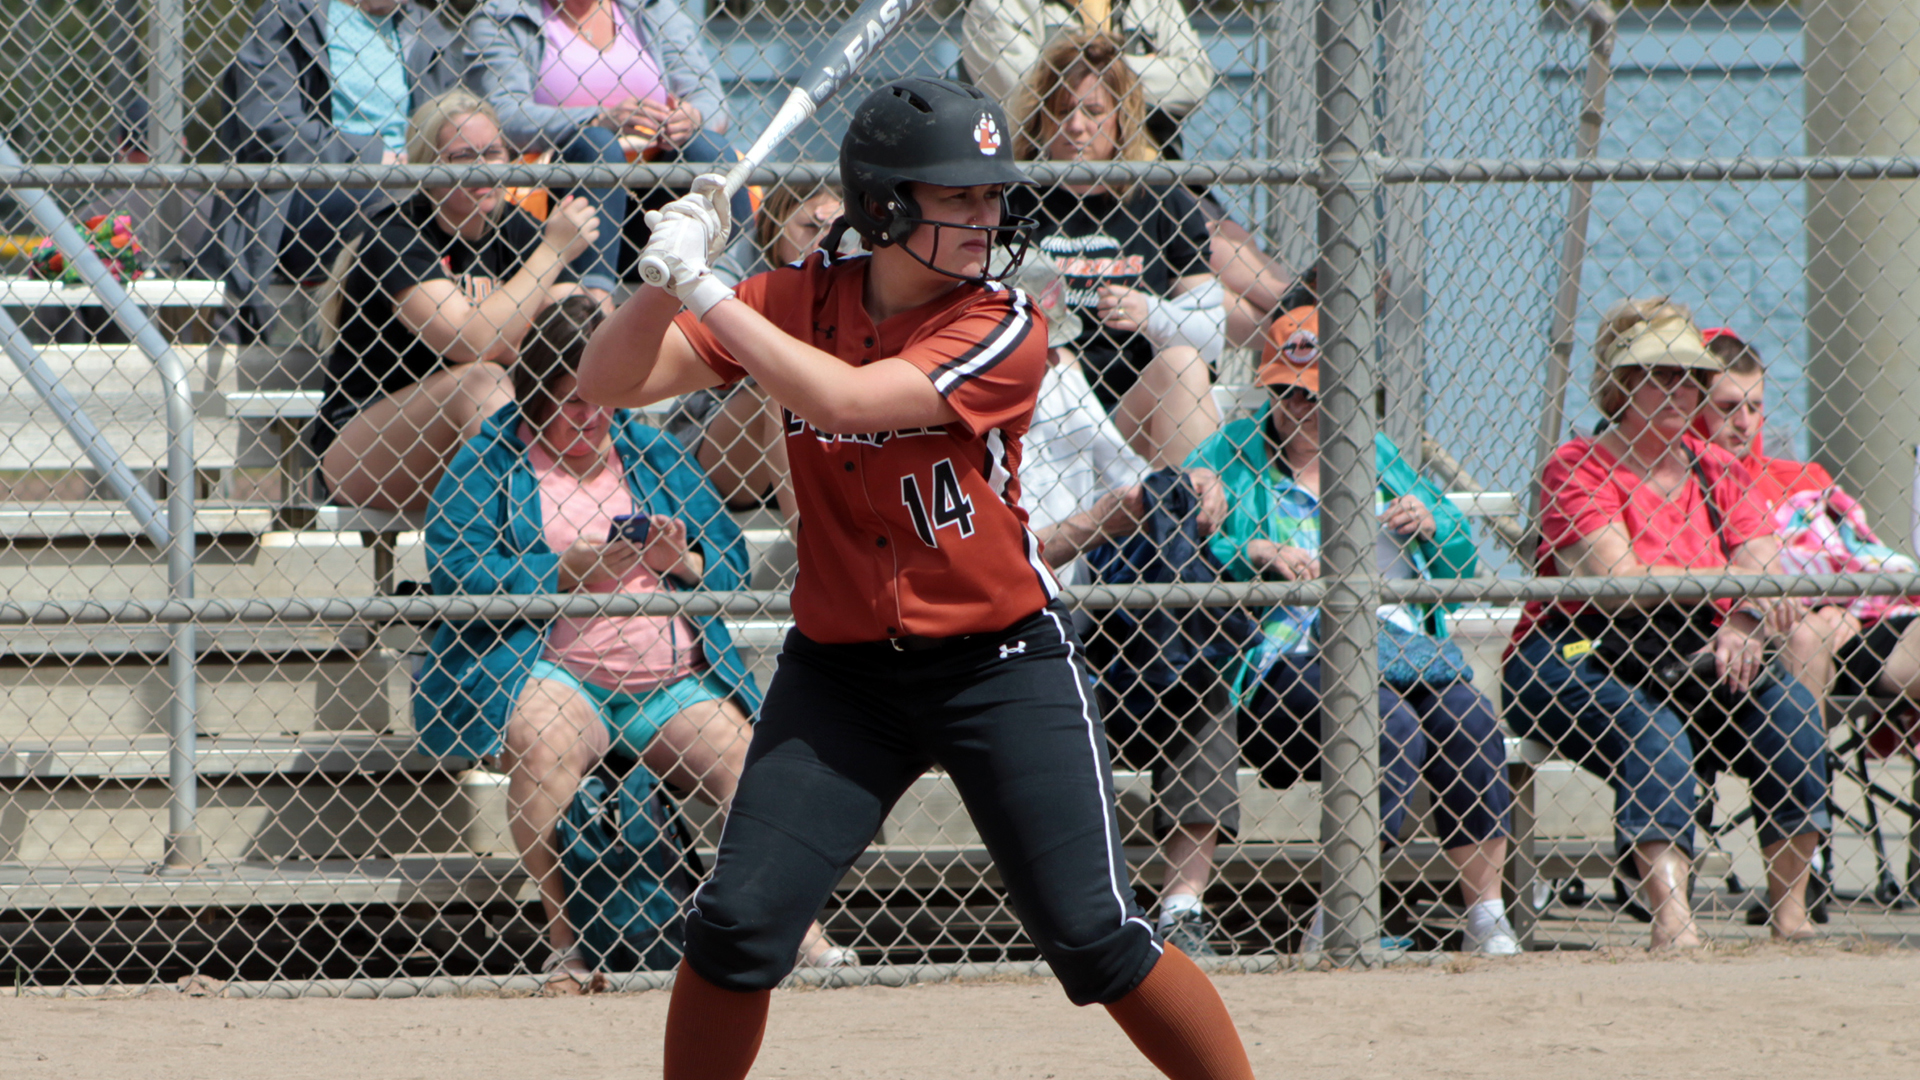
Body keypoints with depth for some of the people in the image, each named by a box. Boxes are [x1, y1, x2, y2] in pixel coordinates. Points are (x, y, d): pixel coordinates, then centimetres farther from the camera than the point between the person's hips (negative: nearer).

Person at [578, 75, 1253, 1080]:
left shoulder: (1002, 328, -12)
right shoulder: (798, 301, -1)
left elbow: (845, 401, -27)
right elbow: (610, 383, -4)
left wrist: (704, 291, -24)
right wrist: (666, 279, -21)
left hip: (1001, 663, -3)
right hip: (840, 667, 3)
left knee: (1094, 938, -7)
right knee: (736, 924, -6)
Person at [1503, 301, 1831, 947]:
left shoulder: (1716, 472, 13)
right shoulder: (1576, 470, -5)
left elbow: (1769, 571, 1)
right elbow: (1617, 579, -19)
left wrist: (1745, 623, -21)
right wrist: (1732, 582, -18)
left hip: (1690, 665, 5)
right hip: (1573, 663, -5)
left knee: (1787, 709, -20)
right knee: (1652, 737, -34)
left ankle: (1790, 914, -19)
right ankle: (1672, 919, -49)